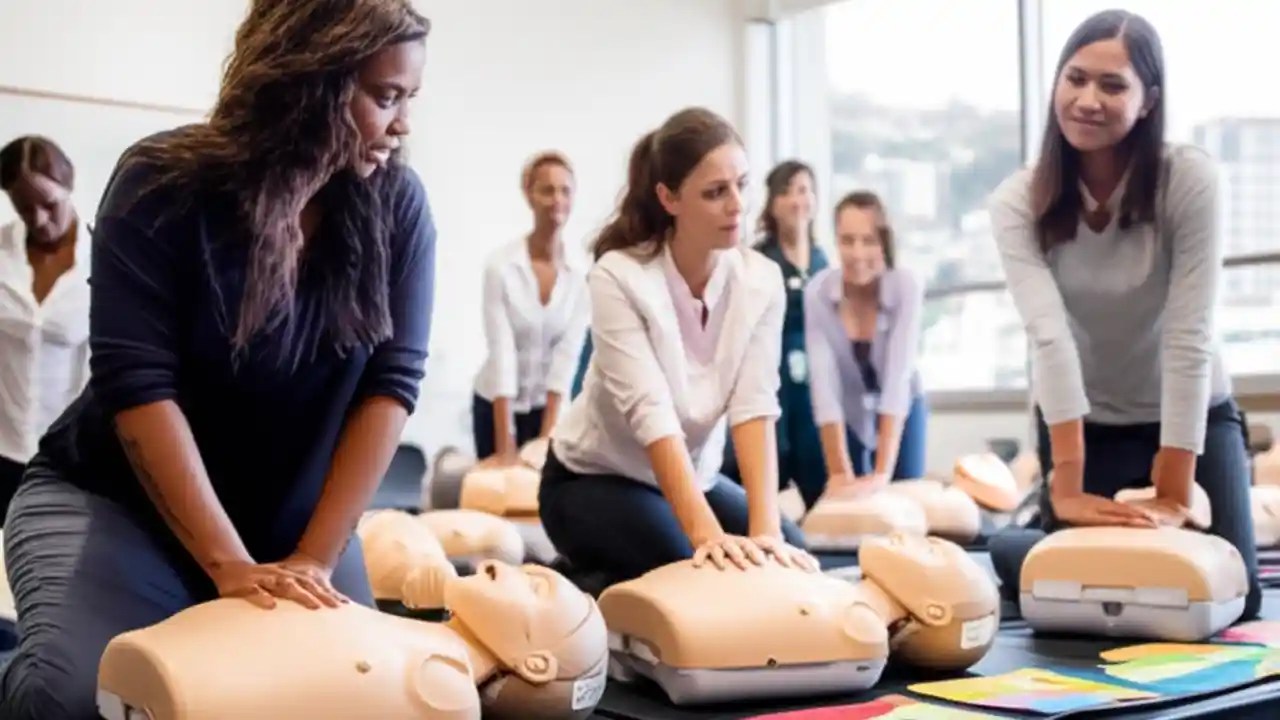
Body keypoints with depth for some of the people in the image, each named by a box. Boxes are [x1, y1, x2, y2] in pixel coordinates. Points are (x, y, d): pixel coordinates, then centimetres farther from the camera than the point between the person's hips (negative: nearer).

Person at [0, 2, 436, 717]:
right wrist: (229, 564, -27)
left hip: (294, 517, 3)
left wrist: (313, 559, -20)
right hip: (116, 498, -3)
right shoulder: (163, 184, -17)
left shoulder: (396, 205, -9)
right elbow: (137, 386, -21)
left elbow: (390, 383, -13)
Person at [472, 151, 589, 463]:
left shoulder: (581, 274, -10)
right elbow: (501, 352, -21)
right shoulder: (501, 265, -16)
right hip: (496, 404, -1)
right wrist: (505, 448, -24)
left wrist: (547, 438, -20)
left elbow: (568, 354, -14)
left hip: (548, 405, 2)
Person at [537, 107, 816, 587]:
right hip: (594, 480, -5)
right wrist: (707, 533, -44)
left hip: (695, 478, 5)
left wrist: (767, 529, -34)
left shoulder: (761, 281, -12)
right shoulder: (620, 278, -25)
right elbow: (651, 414, -34)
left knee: (793, 563, -12)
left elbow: (755, 408, -21)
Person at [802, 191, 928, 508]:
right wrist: (839, 472, -34)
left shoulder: (906, 286, -29)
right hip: (847, 416, 0)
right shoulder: (818, 292, -26)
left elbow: (898, 376, -34)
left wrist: (883, 473, -41)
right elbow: (823, 386, -29)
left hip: (900, 412, 0)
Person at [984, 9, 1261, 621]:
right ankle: (1012, 547, 27)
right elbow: (1048, 334, -30)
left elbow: (1190, 336, -26)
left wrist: (1173, 495, -29)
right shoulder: (1019, 201, -18)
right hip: (1083, 425, 0)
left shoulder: (1190, 179, -22)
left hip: (1190, 416, 0)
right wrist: (1067, 487, -38)